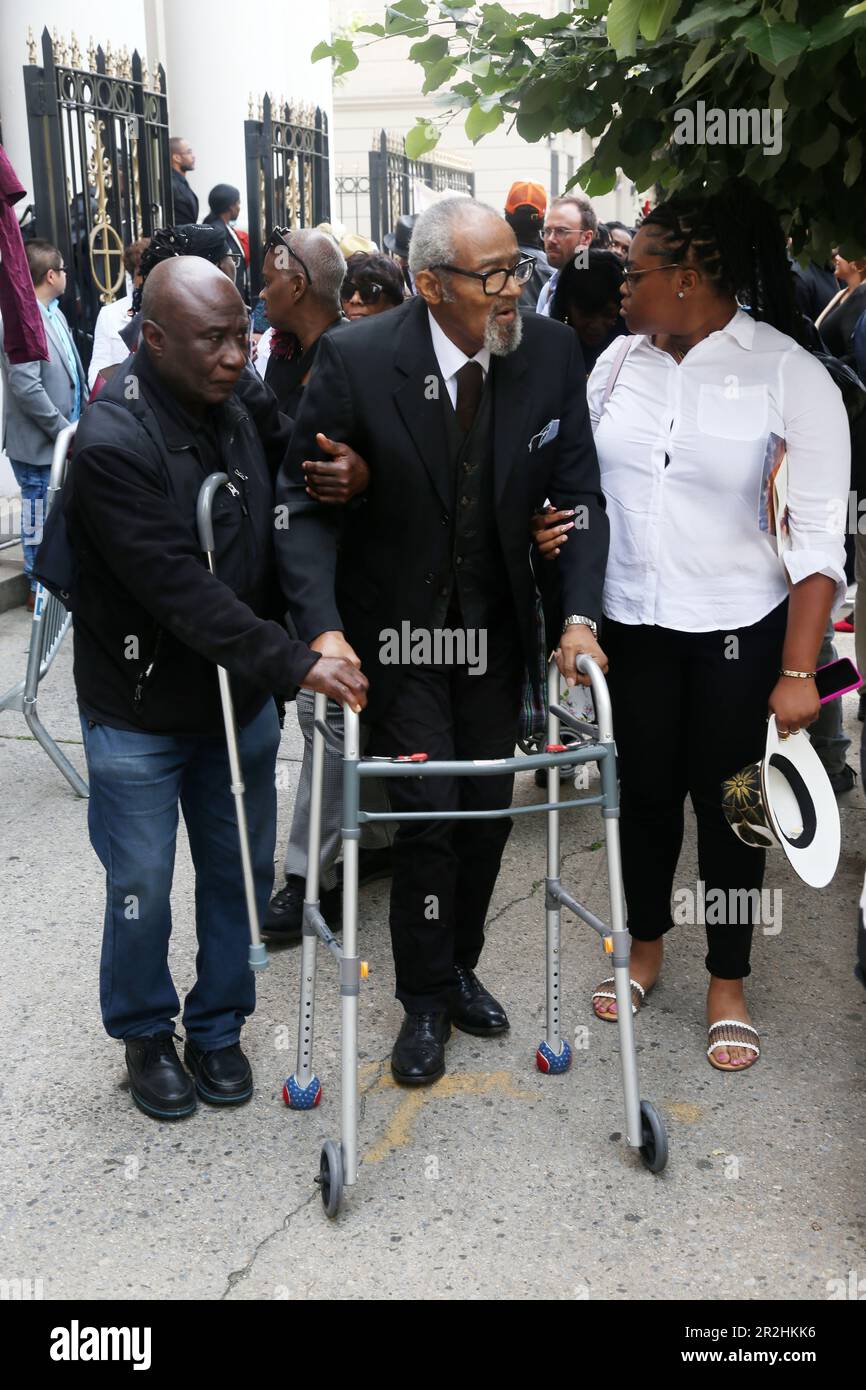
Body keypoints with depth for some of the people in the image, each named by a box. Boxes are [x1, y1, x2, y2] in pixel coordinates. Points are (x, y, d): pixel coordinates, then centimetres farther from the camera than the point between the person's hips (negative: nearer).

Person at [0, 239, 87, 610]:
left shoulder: (53, 313, 10)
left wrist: (81, 420, 6)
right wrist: (63, 430, -18)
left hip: (63, 439, 8)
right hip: (39, 443, -8)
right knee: (41, 517, 4)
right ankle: (40, 588, 17)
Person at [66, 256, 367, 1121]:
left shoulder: (246, 399, -4)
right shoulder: (112, 442, -23)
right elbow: (179, 590, -28)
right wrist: (293, 662, -30)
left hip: (242, 697, 6)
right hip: (139, 711, -5)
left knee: (241, 873, 14)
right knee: (142, 887, 8)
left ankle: (217, 1026, 35)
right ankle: (145, 1034, 33)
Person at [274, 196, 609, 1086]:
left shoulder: (550, 354, -9)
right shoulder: (355, 360, -18)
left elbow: (579, 496, -4)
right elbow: (304, 503, -15)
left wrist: (578, 614, -16)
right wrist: (323, 629, -26)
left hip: (496, 631, 4)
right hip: (396, 634, -3)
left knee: (488, 809, 13)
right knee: (428, 811, -2)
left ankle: (460, 965, 37)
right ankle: (425, 999, 20)